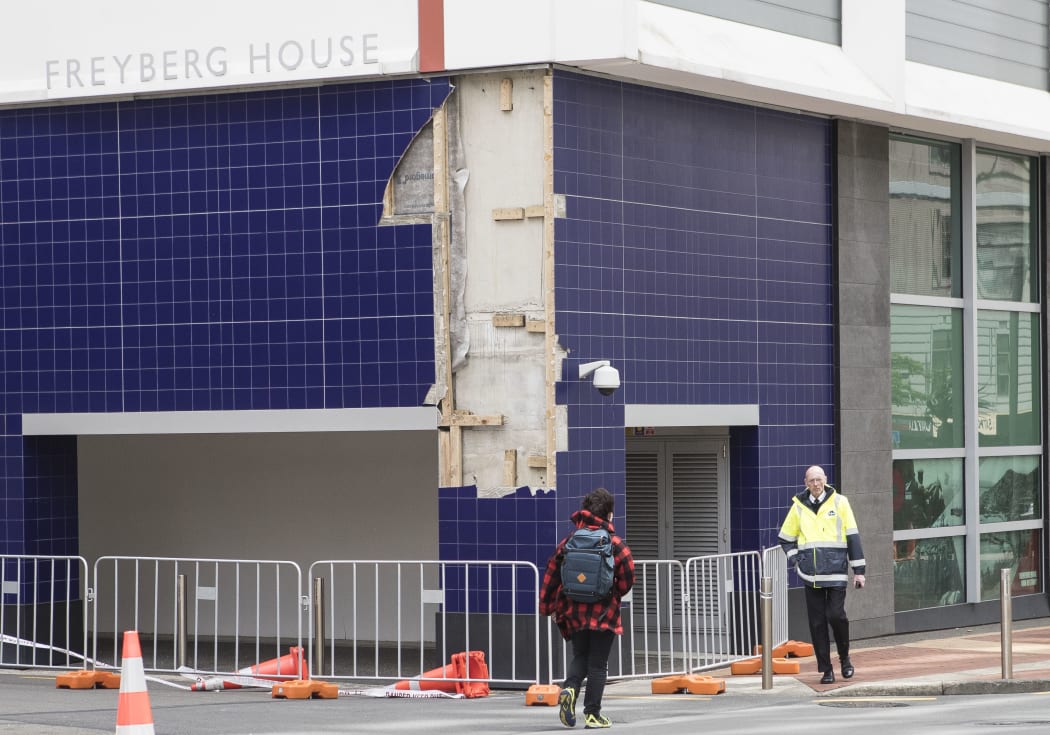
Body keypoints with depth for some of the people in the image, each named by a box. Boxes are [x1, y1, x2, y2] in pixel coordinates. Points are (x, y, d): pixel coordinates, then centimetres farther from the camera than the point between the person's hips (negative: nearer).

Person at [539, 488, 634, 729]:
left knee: (580, 656, 17)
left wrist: (547, 606, 14)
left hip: (574, 611, 3)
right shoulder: (615, 544, -6)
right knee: (598, 664, 4)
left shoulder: (568, 542, 4)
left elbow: (551, 575, 5)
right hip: (604, 611, -3)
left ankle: (570, 688, -11)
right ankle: (592, 714, 3)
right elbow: (627, 577, -8)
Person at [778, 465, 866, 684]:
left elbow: (853, 537, 3)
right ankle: (826, 669, 9)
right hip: (810, 575, 3)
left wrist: (859, 570, 0)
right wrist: (795, 558, 4)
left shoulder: (839, 502, 2)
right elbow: (786, 538, 21)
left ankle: (845, 658, 11)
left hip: (836, 571, -3)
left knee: (836, 615, -12)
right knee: (817, 623, 2)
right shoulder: (798, 506, 9)